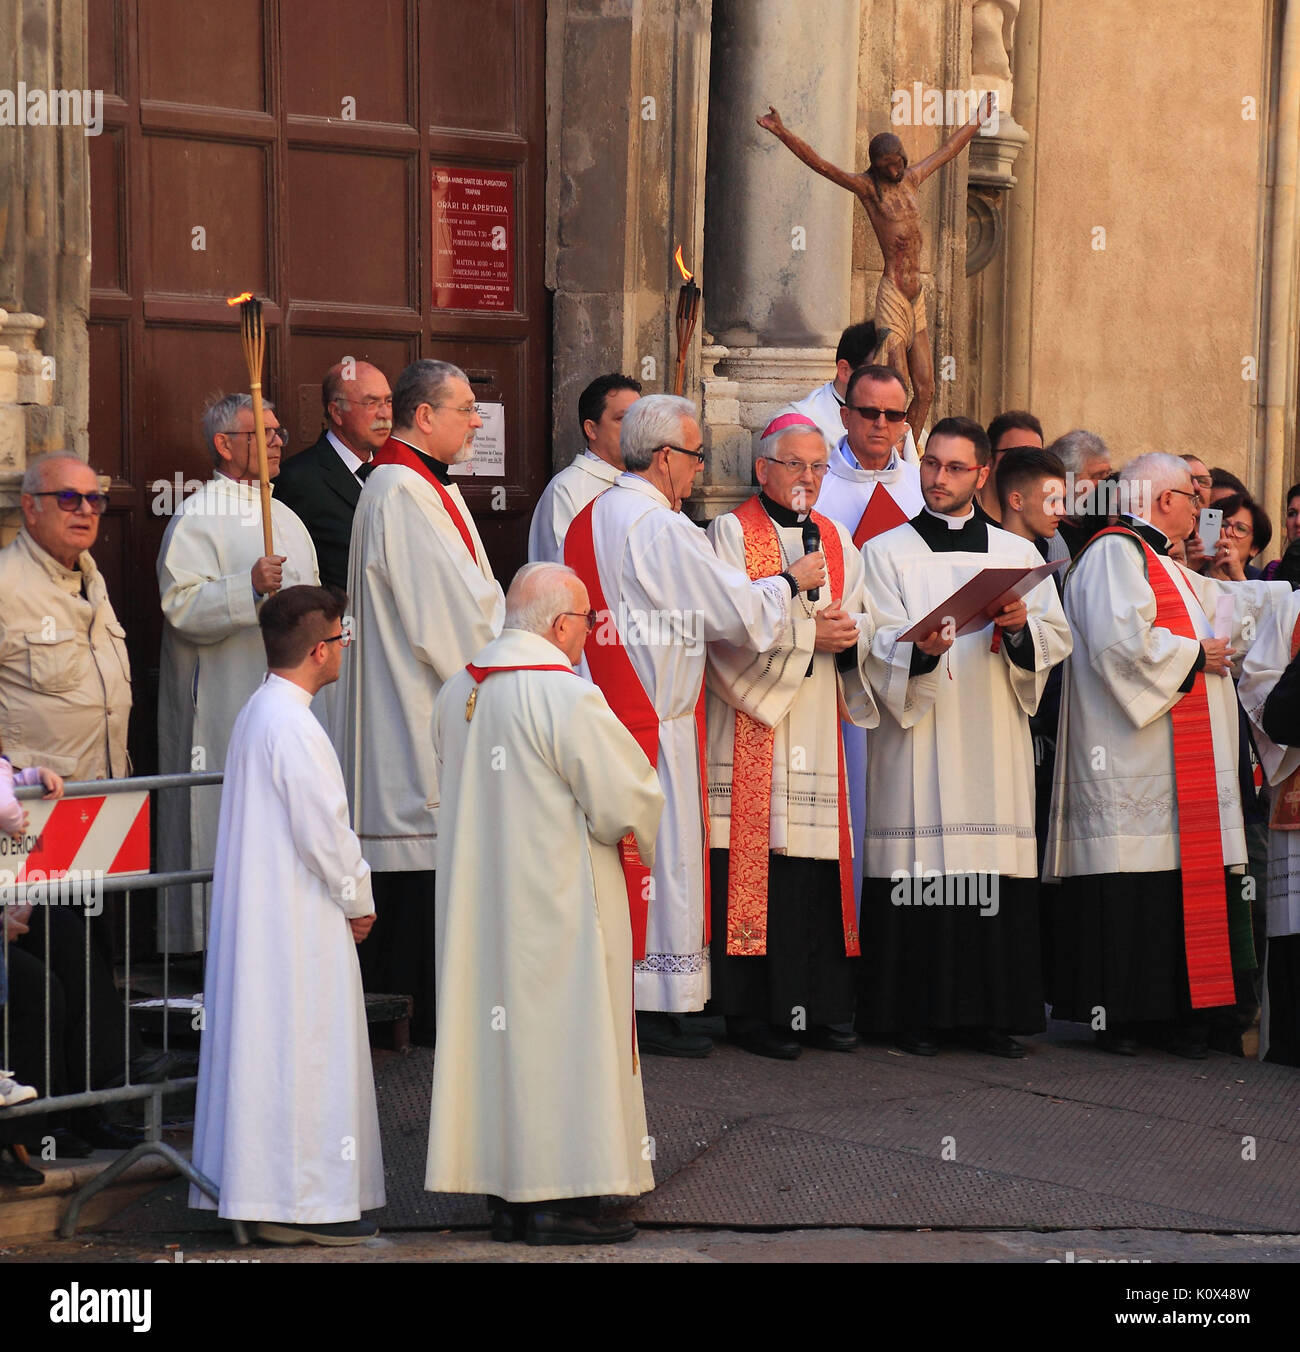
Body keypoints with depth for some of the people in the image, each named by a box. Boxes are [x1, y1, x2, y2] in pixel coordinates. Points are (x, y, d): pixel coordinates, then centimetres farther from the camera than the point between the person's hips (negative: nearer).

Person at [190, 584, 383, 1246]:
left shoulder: (256, 714, 12)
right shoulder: (292, 726, -19)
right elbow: (322, 830, -20)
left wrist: (344, 894, 17)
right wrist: (358, 900, -5)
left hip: (259, 913, 10)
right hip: (300, 920, -10)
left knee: (269, 1049, 13)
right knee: (302, 1049, -5)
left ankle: (256, 1187, 18)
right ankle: (298, 1201, -2)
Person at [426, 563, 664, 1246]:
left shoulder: (455, 693, 7)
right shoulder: (567, 697, -18)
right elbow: (632, 796, -14)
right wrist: (637, 832, 9)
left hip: (476, 900, 8)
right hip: (555, 901, -8)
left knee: (496, 1028, 11)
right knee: (559, 1032, -1)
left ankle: (505, 1197, 14)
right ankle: (558, 1197, 0)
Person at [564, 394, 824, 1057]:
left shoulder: (589, 519, 12)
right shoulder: (661, 526, -16)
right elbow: (737, 609, -13)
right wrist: (790, 581, 5)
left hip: (602, 706, 9)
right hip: (655, 721, -9)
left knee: (614, 855, 12)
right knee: (660, 853, -2)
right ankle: (654, 1008, 1)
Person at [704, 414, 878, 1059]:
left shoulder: (836, 539, 18)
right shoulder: (731, 533, 1)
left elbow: (862, 617, 13)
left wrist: (849, 634, -9)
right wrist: (806, 632, -13)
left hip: (817, 726, 5)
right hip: (751, 724, -5)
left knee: (820, 871, 2)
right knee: (756, 859, -8)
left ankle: (819, 1007, 7)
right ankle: (753, 1011, -4)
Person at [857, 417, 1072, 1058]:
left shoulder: (1017, 553, 15)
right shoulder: (886, 553, 7)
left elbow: (1057, 638, 10)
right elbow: (880, 648, -3)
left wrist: (1020, 627, -10)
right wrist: (920, 650, -24)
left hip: (996, 743, 2)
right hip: (919, 743, -2)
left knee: (997, 877, -1)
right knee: (919, 876, -7)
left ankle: (991, 1015, 5)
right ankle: (917, 1014, -1)